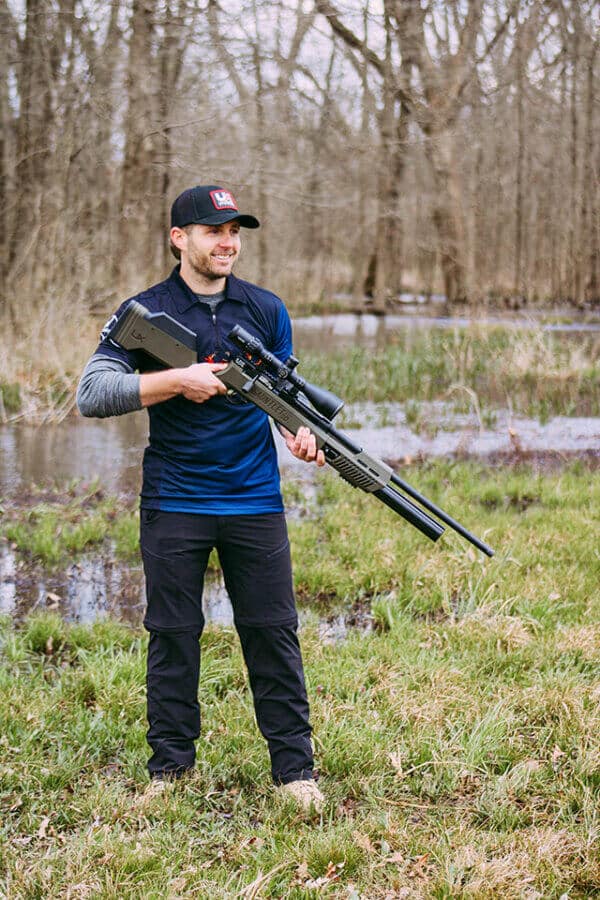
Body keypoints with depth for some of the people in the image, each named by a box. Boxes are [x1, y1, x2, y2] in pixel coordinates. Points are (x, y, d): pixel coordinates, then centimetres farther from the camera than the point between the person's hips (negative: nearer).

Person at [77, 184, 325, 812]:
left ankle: (294, 767, 12)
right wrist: (178, 380, -17)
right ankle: (169, 766, 19)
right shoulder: (144, 313, -1)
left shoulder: (266, 311, 7)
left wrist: (300, 432, -10)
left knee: (273, 635, 3)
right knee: (173, 638, 7)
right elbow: (91, 394, -10)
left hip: (255, 501, 1)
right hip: (174, 505, -1)